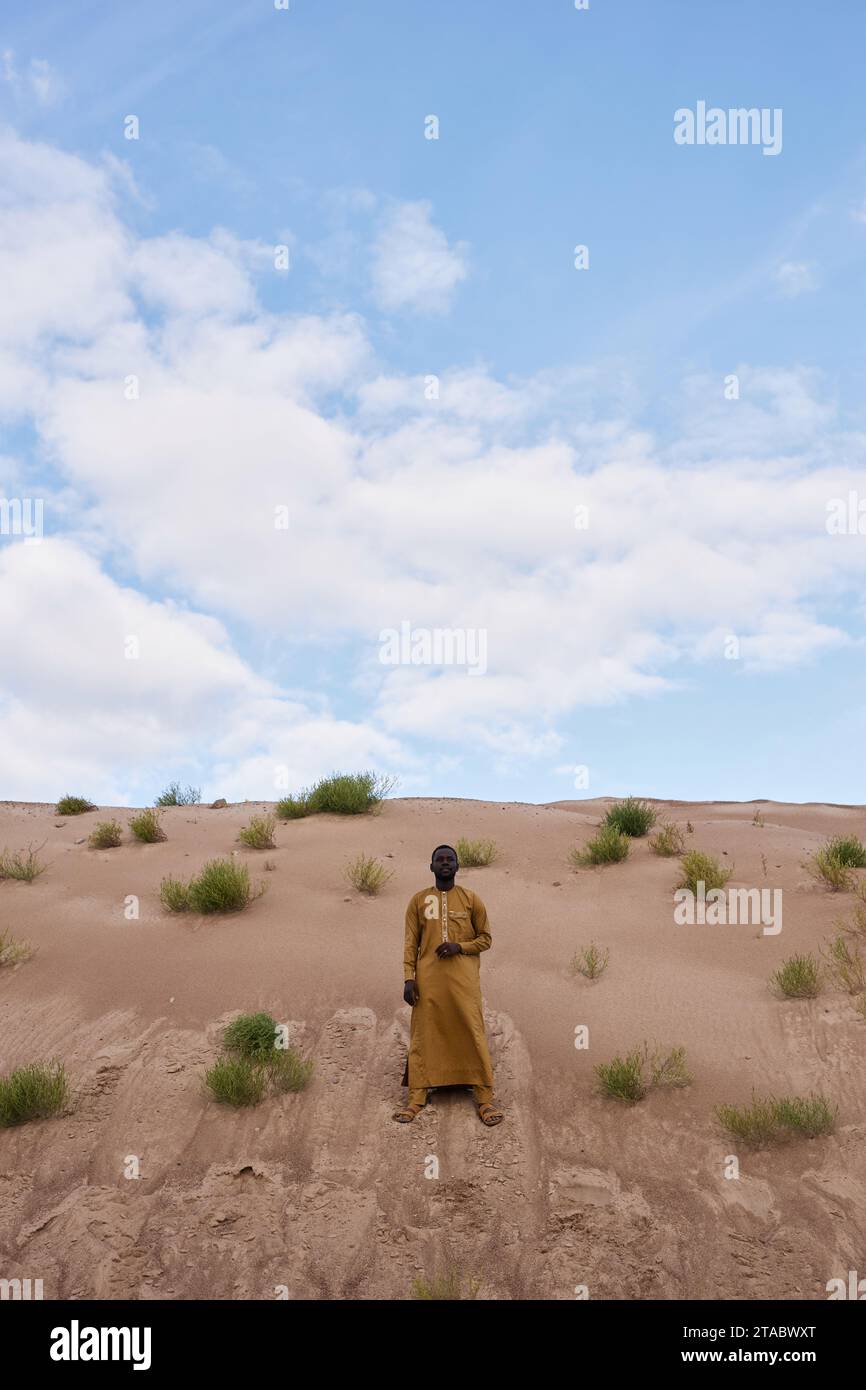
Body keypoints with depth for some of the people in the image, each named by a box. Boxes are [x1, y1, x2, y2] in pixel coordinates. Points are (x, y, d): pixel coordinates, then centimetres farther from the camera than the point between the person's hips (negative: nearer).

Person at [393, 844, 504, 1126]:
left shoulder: (471, 899, 7)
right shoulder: (418, 900, 9)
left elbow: (485, 938, 9)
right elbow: (411, 942, 7)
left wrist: (459, 947, -9)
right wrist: (408, 978, -4)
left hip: (463, 978, -1)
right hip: (428, 978, 1)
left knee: (472, 1034, -5)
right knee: (423, 1035, -1)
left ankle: (485, 1098, -3)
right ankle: (416, 1099, 2)